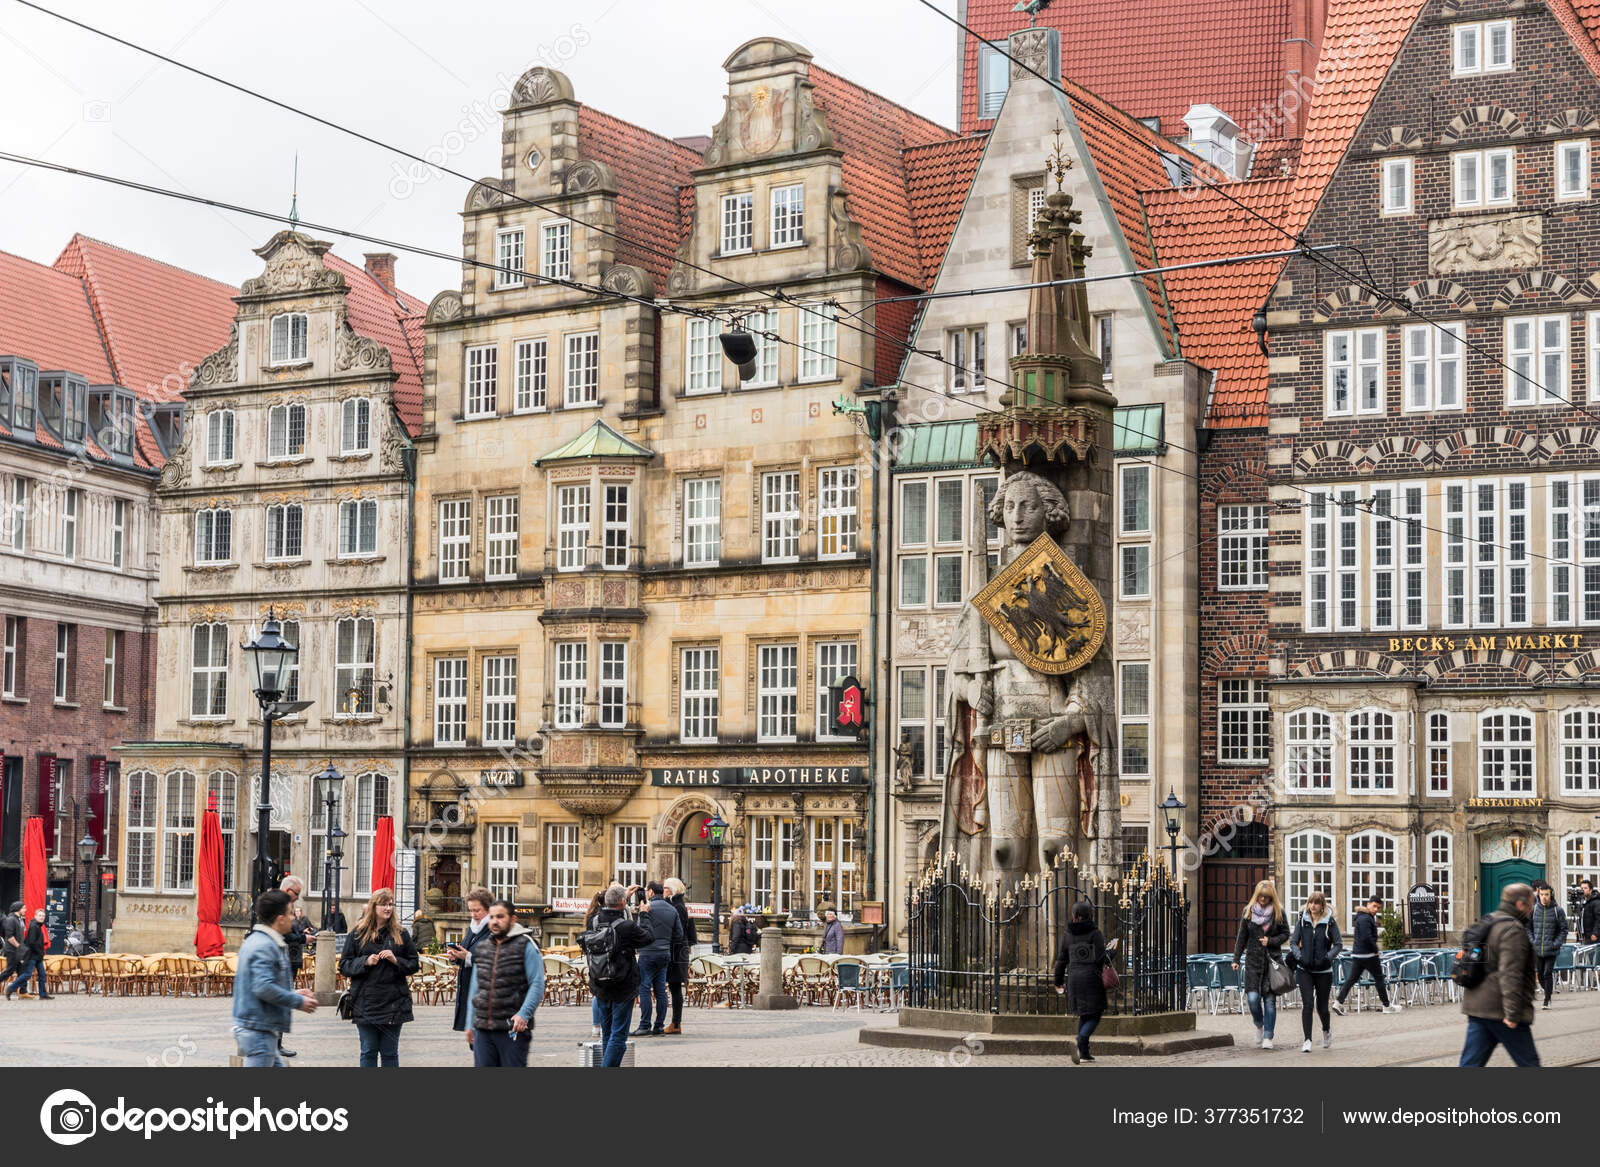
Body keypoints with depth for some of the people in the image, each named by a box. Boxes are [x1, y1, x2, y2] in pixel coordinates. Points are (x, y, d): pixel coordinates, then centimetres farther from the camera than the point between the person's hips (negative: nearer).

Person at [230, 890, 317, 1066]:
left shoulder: (254, 940, 16)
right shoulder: (264, 946, -18)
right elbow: (264, 988, -28)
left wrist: (293, 994, 15)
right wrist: (298, 1002, -17)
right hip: (258, 1030, -11)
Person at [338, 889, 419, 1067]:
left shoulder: (401, 934, 7)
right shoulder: (358, 934, 5)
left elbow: (414, 964, 9)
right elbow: (344, 966, 4)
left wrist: (396, 960, -9)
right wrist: (365, 962, -12)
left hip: (393, 1004, 1)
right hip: (365, 1003, -1)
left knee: (390, 1053, 5)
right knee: (368, 1052, 3)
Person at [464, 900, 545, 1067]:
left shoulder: (525, 946, -2)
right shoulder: (482, 949, 16)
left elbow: (537, 984, -10)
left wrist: (524, 1014, -22)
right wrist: (470, 1024, 18)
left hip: (513, 1029, -5)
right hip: (482, 1029, 5)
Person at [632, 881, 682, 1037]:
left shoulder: (649, 907, -9)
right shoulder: (672, 910, 12)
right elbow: (679, 935, 12)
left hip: (649, 953, -7)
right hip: (665, 953, 7)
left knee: (644, 989, -4)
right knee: (660, 990, 9)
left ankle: (645, 1026, -6)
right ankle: (660, 1026, 9)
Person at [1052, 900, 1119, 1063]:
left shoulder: (1068, 935, 7)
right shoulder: (1094, 934, -8)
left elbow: (1061, 960, 11)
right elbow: (1100, 958, -13)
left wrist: (1059, 981, 20)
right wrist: (1110, 951, 7)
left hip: (1073, 977, 5)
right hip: (1091, 977, -5)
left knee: (1084, 1014, 18)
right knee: (1094, 1014, 3)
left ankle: (1084, 1053, 18)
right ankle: (1080, 1044, -20)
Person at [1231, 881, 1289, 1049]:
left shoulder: (1278, 912, 1)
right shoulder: (1248, 911, 4)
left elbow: (1285, 934, 6)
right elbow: (1241, 936, 8)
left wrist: (1270, 941, -11)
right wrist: (1236, 959, 5)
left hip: (1272, 959, -1)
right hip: (1253, 959, 1)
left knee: (1270, 999, -1)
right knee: (1252, 997, -9)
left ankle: (1268, 1037, 6)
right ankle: (1259, 1025, 20)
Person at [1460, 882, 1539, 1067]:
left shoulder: (1487, 925, 18)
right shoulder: (1513, 930, -14)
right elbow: (1510, 974, -22)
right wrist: (1512, 1013, -24)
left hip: (1477, 1007, 9)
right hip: (1499, 1010, -9)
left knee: (1471, 1063, 4)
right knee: (1528, 1063, 6)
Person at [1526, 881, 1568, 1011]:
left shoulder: (1557, 910, -4)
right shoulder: (1533, 909, 1)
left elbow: (1563, 929, 2)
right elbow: (1527, 926, 9)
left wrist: (1556, 943, -8)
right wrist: (1532, 941, -2)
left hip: (1551, 950, -2)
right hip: (1537, 949, 2)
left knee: (1548, 974, -6)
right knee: (1541, 974, 9)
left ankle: (1547, 1000, 5)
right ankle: (1548, 991, 33)